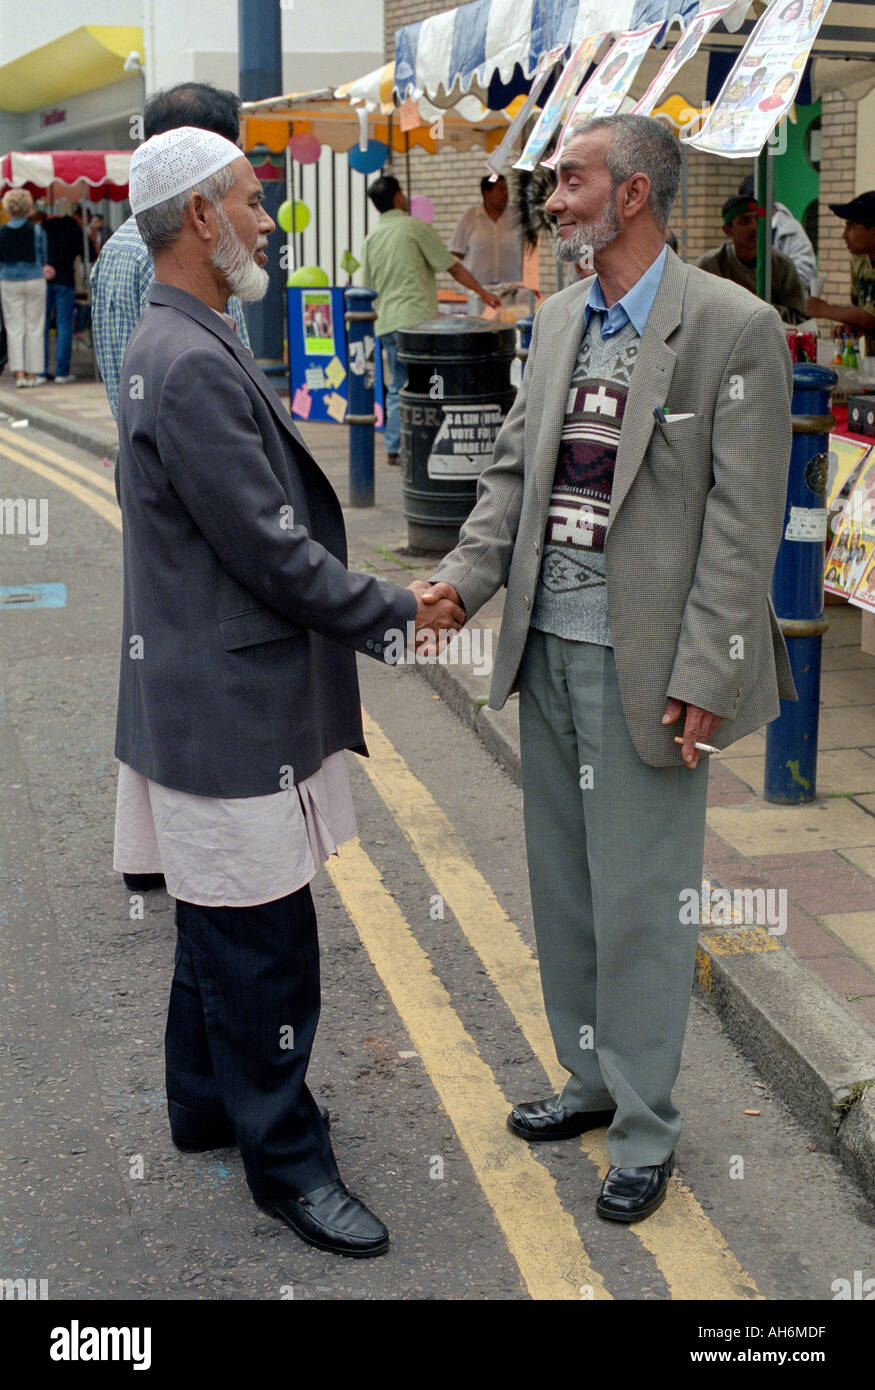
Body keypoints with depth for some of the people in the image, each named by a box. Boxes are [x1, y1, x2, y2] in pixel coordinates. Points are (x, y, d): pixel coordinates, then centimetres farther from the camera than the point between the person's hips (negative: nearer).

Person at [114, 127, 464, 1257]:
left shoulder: (175, 345, 12)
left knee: (221, 928, 22)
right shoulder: (194, 366, -22)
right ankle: (284, 1159, 15)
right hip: (229, 703, -11)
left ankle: (206, 1103, 38)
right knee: (264, 943, 1)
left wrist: (379, 601, 15)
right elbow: (271, 549, -22)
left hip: (205, 687, 11)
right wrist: (396, 612, -10)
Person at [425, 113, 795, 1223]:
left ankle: (645, 1130, 22)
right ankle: (592, 1079, 37)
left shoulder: (733, 329, -11)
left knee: (641, 902, 4)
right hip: (546, 648, 7)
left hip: (644, 666, -7)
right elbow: (513, 468, 12)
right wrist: (462, 577, -4)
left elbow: (743, 520, -14)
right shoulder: (556, 320, 10)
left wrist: (702, 677, -17)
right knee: (563, 883, 18)